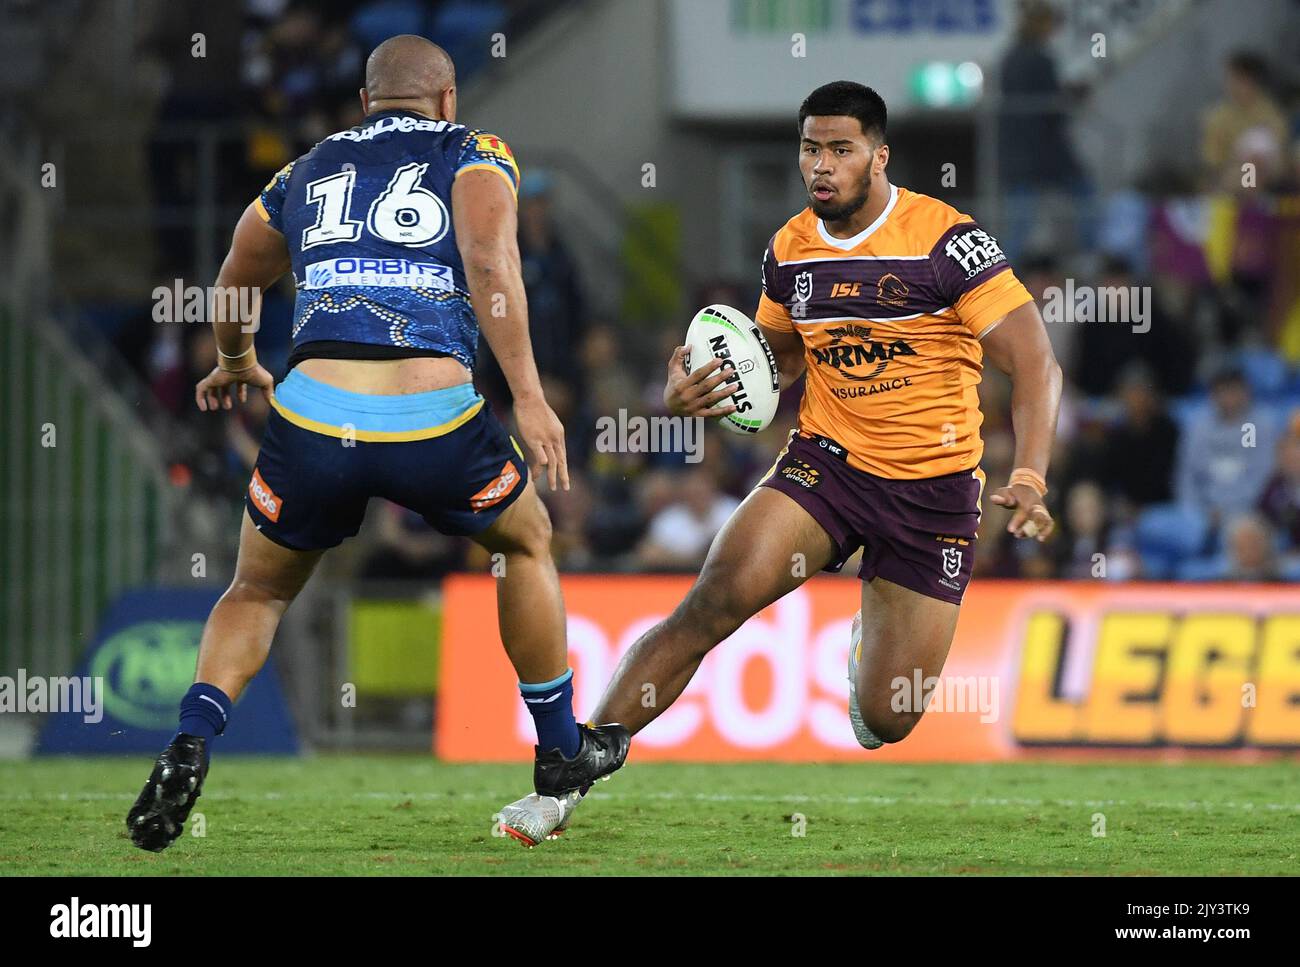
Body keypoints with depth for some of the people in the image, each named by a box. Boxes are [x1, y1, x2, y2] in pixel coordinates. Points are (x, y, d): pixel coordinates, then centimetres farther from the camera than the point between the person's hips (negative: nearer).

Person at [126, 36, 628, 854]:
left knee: (259, 591, 24)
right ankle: (561, 749, 36)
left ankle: (192, 745, -2)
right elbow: (489, 260, -7)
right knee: (527, 541, 29)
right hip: (434, 417, -2)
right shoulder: (474, 157, 13)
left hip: (313, 410, 2)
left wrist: (237, 367, 58)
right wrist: (529, 397, -10)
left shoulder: (305, 173, 24)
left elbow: (231, 294, 37)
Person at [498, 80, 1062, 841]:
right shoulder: (789, 250, 2)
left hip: (934, 490, -3)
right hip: (825, 462, 3)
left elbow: (1035, 363, -13)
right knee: (713, 604, -24)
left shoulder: (947, 242, -14)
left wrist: (1030, 479, -28)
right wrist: (694, 393, 0)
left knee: (885, 721, 0)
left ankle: (873, 657, 40)